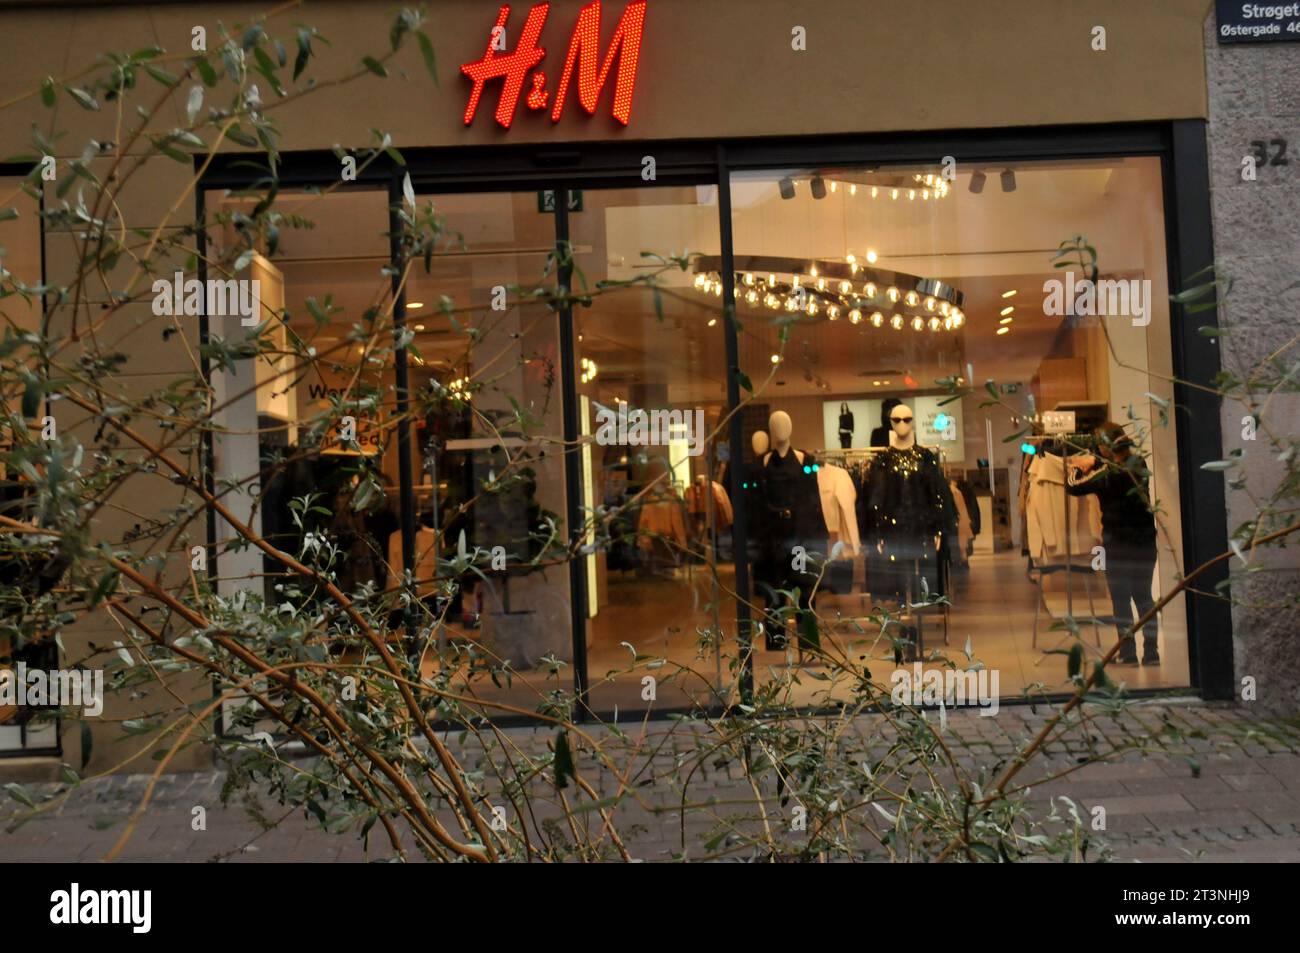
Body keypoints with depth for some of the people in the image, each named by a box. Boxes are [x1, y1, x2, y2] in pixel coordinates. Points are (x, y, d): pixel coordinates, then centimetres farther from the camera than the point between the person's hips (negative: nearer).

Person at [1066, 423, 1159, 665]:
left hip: (1118, 544, -6)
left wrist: (1077, 468, 3)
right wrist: (1093, 463, 18)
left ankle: (1128, 654, 7)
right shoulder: (1138, 464, 0)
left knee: (1121, 599, 4)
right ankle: (1151, 652, 16)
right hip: (1145, 541, 6)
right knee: (1144, 596, 14)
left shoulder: (1108, 474, -20)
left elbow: (1073, 488, -14)